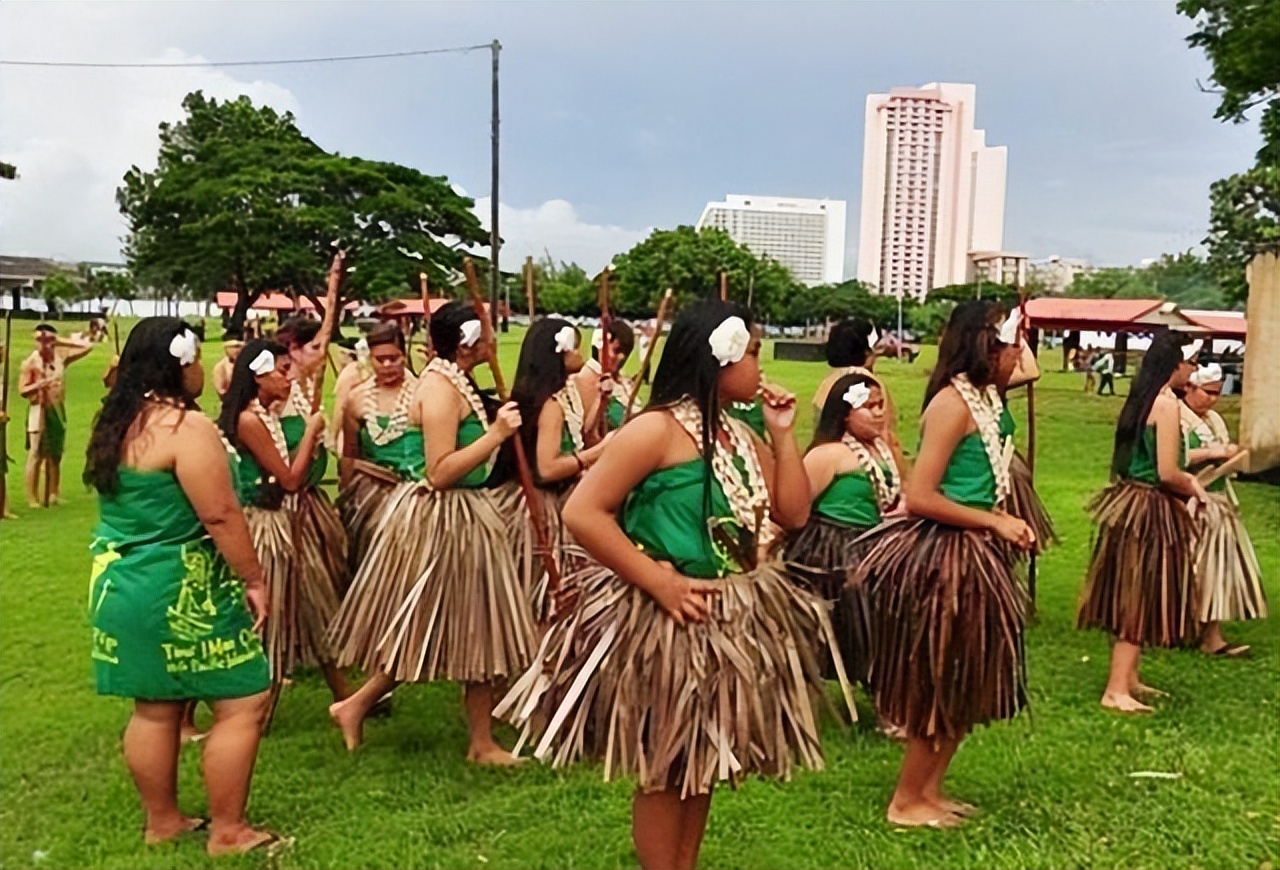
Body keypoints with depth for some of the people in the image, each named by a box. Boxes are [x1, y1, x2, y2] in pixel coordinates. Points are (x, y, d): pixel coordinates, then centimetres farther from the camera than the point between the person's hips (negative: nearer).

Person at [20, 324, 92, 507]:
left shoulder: (61, 356, 5)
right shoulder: (30, 363, -8)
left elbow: (87, 347, 8)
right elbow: (22, 390, -9)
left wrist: (63, 341, 3)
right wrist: (39, 384, -24)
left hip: (58, 412, 5)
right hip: (39, 412, -5)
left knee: (55, 456, 11)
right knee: (36, 456, -6)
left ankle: (52, 496, 18)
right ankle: (32, 499, -4)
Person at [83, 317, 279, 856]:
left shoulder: (116, 422, 9)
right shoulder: (186, 425, -20)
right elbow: (220, 517, -21)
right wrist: (253, 579, -13)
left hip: (122, 583, 10)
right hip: (180, 592, -10)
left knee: (154, 707, 18)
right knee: (242, 703, 1)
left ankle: (161, 821, 29)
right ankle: (228, 833, 8)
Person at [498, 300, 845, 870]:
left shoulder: (740, 436, 7)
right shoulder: (657, 429, -17)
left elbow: (793, 514, 8)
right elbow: (582, 513, -22)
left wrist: (783, 434, 1)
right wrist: (659, 583, -21)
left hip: (730, 619, 8)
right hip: (664, 619, -8)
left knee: (703, 765, 19)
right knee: (665, 769, 8)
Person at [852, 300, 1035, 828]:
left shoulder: (982, 397, 10)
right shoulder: (952, 401, -18)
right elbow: (920, 497, -22)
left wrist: (1003, 523, 3)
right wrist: (994, 523, -15)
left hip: (971, 555, 9)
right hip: (943, 558, -9)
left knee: (964, 683, 17)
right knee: (942, 686, 3)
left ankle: (930, 789, 31)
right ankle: (906, 802, 19)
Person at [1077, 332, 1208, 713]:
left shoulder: (1142, 398, 9)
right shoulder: (1166, 402, -17)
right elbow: (1166, 473, -20)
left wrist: (1186, 481, 15)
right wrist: (1194, 488, -2)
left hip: (1133, 504, 9)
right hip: (1151, 510, -9)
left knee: (1132, 597, 17)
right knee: (1139, 599, -2)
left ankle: (1128, 677, 28)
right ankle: (1116, 690, 3)